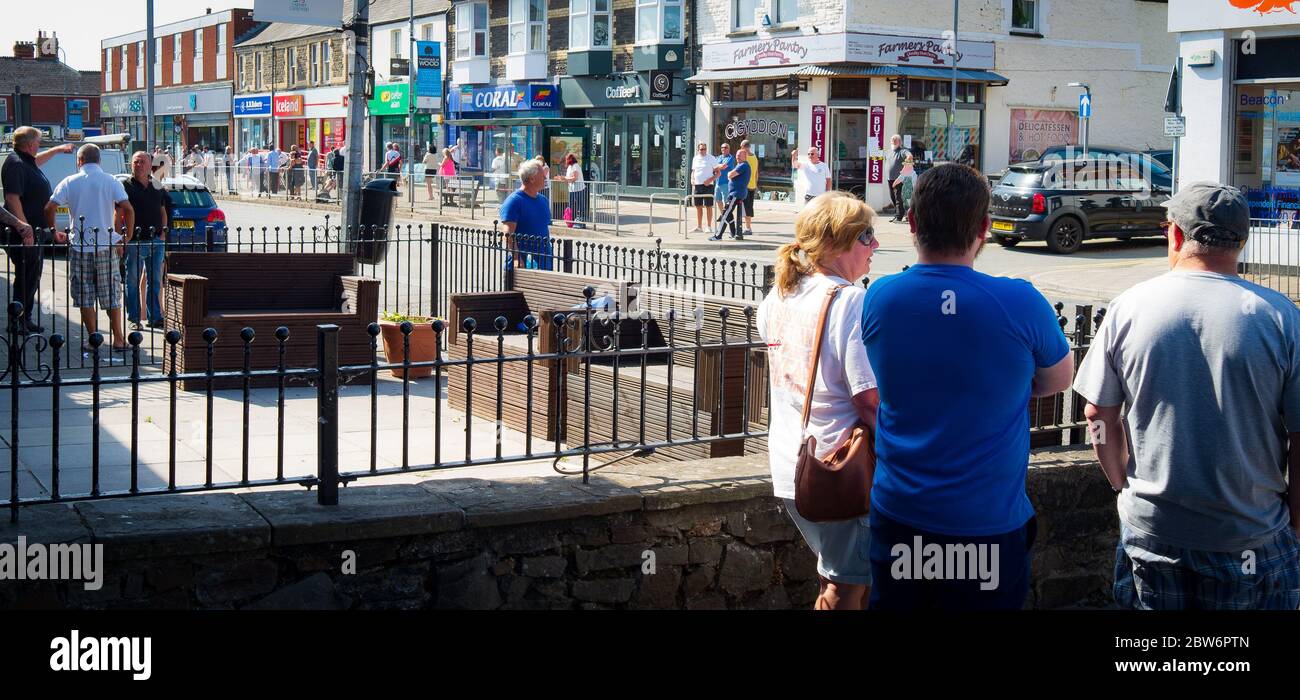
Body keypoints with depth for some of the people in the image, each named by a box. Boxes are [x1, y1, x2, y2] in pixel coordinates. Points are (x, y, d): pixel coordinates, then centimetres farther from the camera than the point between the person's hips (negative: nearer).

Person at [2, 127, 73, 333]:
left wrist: (58, 149, 51)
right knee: (26, 277, -7)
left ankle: (26, 319, 23)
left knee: (33, 277, 15)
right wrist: (24, 228, -28)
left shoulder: (27, 161, 14)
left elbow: (37, 160, 41)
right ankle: (17, 322, -2)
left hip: (36, 230, 11)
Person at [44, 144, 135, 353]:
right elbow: (128, 210, -11)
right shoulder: (111, 181, 0)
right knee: (112, 295, 8)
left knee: (85, 297, 7)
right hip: (107, 246, 0)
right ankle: (118, 339, 7)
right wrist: (127, 237, -2)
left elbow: (49, 208, -7)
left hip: (80, 246, 0)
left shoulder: (70, 182, 1)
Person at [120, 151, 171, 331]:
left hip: (156, 241, 5)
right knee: (133, 282, 2)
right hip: (135, 242, -5)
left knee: (155, 282, 9)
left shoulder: (157, 186, 12)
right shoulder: (126, 186, -3)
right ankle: (134, 319, 9)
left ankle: (155, 318, 16)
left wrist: (163, 232, 9)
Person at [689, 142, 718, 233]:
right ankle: (699, 227, 15)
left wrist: (710, 180, -18)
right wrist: (692, 179, 3)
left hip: (708, 185, -5)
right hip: (697, 185, 5)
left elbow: (717, 173, -4)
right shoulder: (695, 159, 12)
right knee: (698, 206, 8)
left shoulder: (711, 158, -4)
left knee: (708, 206, -1)